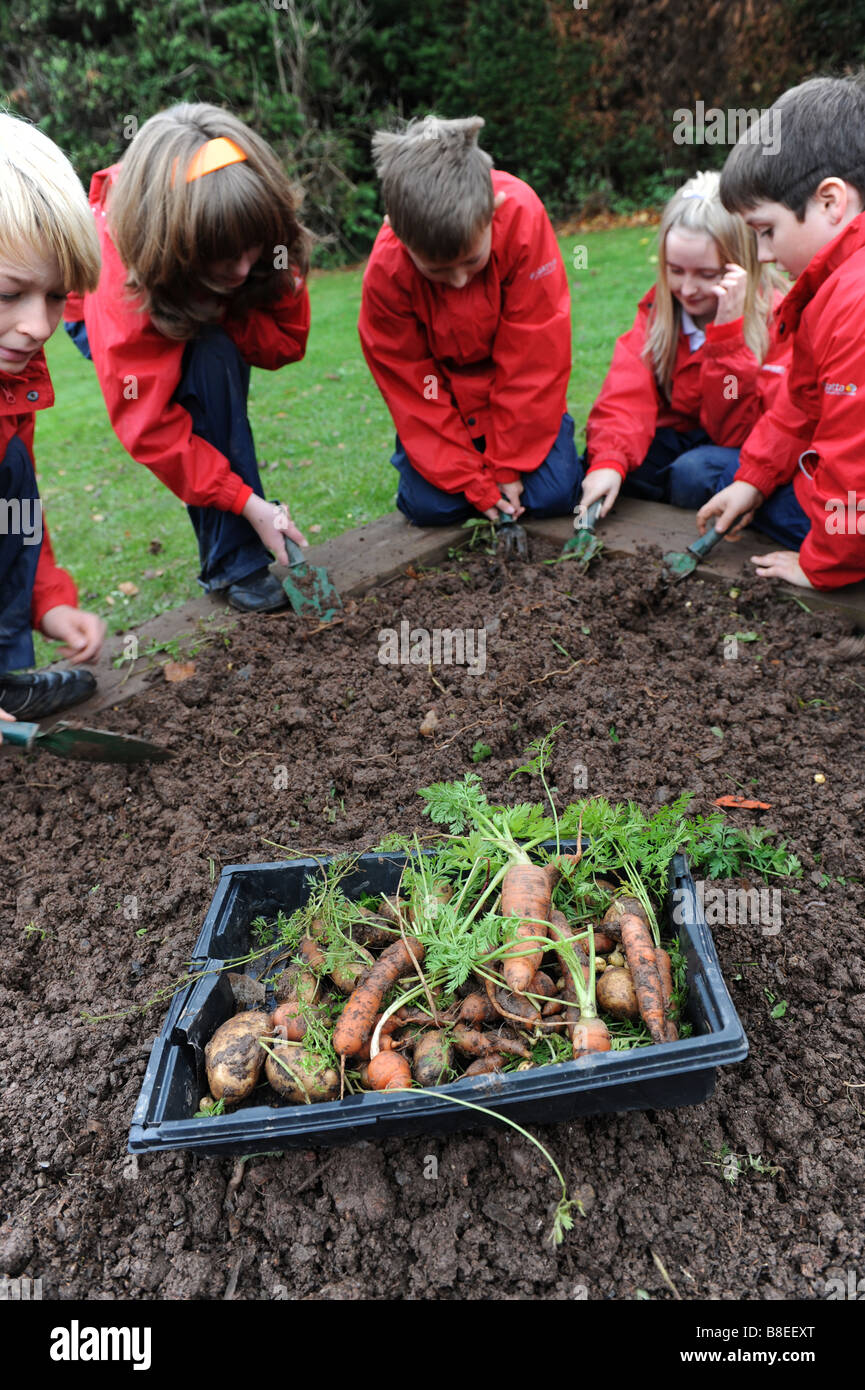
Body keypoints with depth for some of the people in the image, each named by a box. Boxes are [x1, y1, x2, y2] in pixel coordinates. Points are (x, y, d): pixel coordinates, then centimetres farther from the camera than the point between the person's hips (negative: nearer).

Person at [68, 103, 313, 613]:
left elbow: (285, 342, -24)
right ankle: (234, 564, -25)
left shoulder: (258, 230, -29)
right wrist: (247, 503, -40)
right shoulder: (123, 278, -40)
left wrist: (217, 309, -40)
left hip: (207, 319, 6)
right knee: (211, 361, -32)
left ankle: (239, 555, -9)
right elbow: (148, 425, -38)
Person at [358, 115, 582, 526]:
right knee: (429, 506, -16)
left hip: (516, 381, 0)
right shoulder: (385, 272, -24)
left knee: (552, 494, -15)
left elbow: (533, 350, -22)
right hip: (444, 395, 1)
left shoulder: (522, 215, -27)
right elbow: (409, 385, -15)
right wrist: (474, 482, -19)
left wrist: (508, 465, -19)